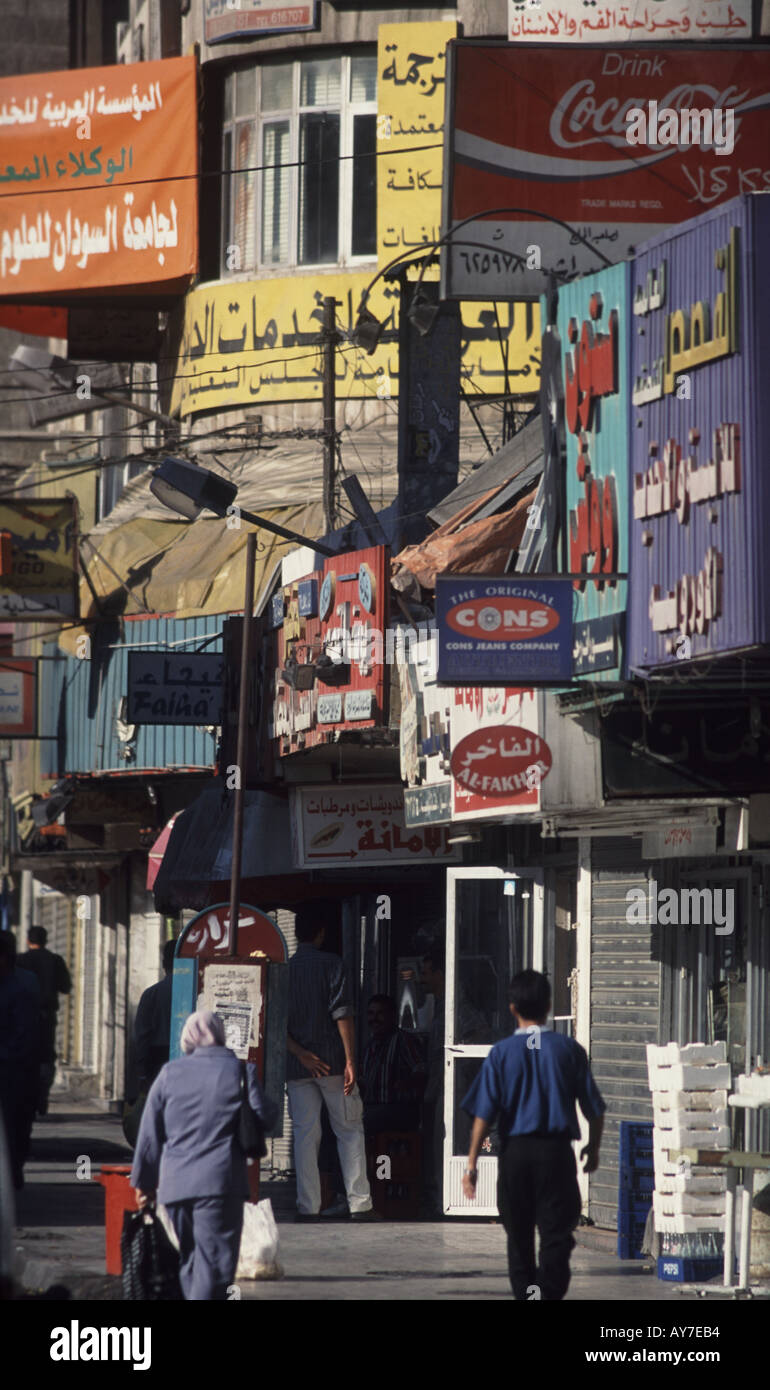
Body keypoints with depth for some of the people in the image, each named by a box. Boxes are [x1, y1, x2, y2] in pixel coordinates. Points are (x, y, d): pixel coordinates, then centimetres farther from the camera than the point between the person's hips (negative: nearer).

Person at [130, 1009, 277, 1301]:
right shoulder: (240, 1070, -2)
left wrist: (145, 1181, 18)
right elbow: (264, 1118, -2)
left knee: (190, 1259, 17)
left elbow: (150, 1133, 10)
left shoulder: (169, 1073, 8)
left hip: (175, 1183, 4)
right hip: (220, 1182, -4)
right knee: (215, 1260, -8)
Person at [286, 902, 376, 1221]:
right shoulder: (331, 964, -4)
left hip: (298, 1065, 3)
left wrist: (300, 1054, -5)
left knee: (305, 1135, 5)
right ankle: (359, 1204, 1)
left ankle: (308, 1206, 0)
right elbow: (342, 1014, -11)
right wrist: (350, 1060, -12)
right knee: (350, 1131, 5)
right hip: (332, 1060, -3)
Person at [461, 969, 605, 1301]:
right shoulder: (568, 1049, 0)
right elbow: (594, 1108, 4)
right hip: (556, 1150, -1)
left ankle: (524, 1295, 20)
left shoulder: (501, 1053, -1)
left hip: (515, 1151, 1)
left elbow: (484, 1113, -6)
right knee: (556, 1235, -4)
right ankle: (549, 1294, -20)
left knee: (519, 1236, 14)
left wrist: (472, 1164, -3)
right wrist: (593, 1148, 22)